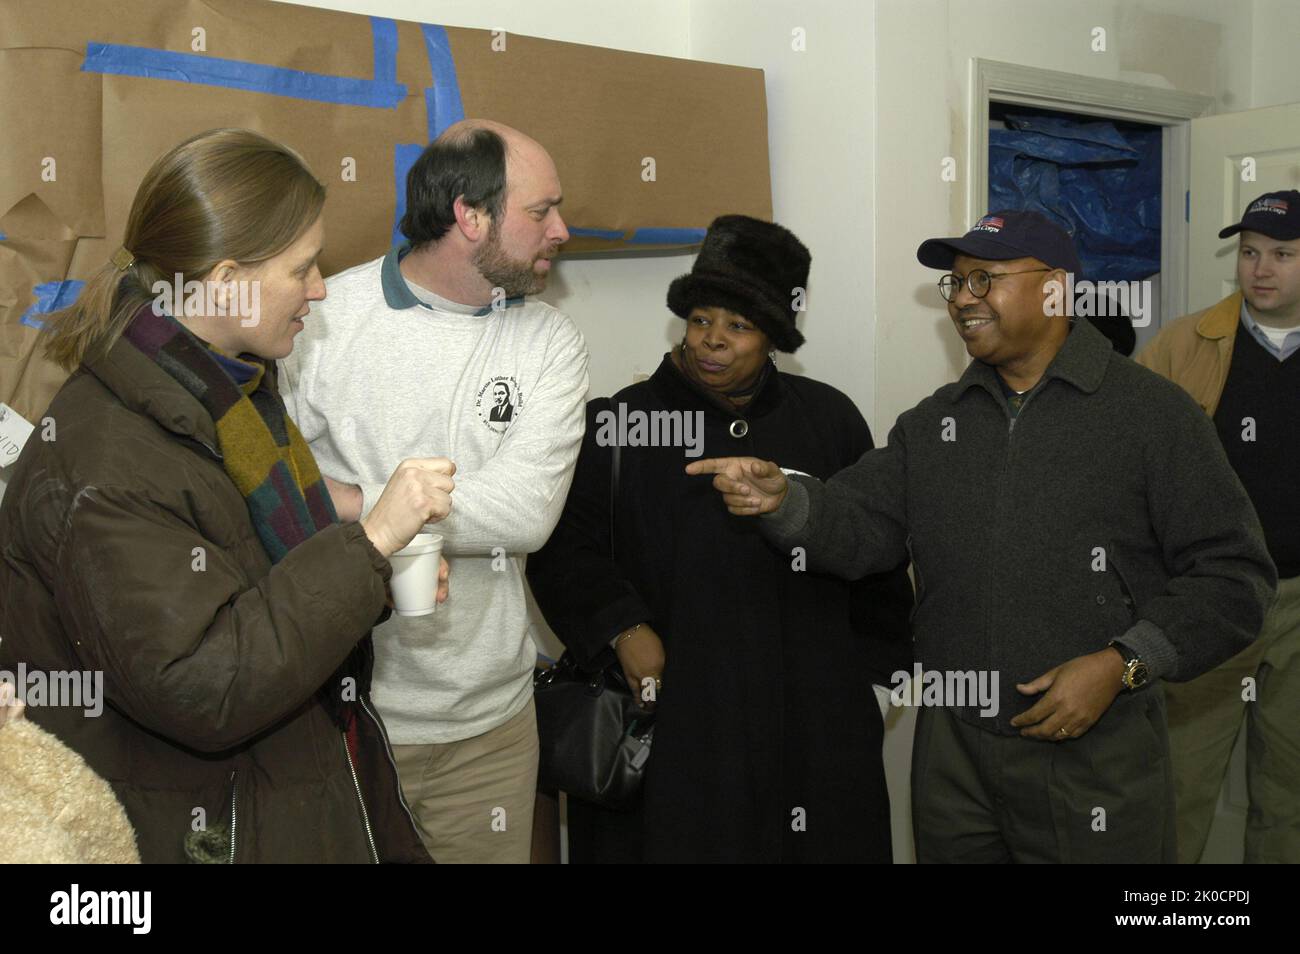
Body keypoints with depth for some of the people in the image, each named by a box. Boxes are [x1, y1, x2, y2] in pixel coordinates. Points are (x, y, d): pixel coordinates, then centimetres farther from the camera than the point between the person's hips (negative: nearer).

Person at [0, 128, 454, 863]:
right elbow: (200, 686, -29)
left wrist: (379, 577, 0)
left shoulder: (233, 386, 5)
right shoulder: (100, 467, -25)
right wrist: (370, 542, -29)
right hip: (193, 831, -8)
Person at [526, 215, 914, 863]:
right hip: (670, 721, -2)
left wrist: (880, 662, 15)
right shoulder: (620, 426, 1)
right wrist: (622, 629, -15)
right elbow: (564, 549, -3)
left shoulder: (829, 420, 8)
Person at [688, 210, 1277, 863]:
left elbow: (1233, 575, -6)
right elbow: (857, 527, 4)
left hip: (1095, 759, -4)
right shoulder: (932, 423, 12)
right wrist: (782, 499, -16)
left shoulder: (1151, 411, -4)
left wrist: (1121, 664, -15)